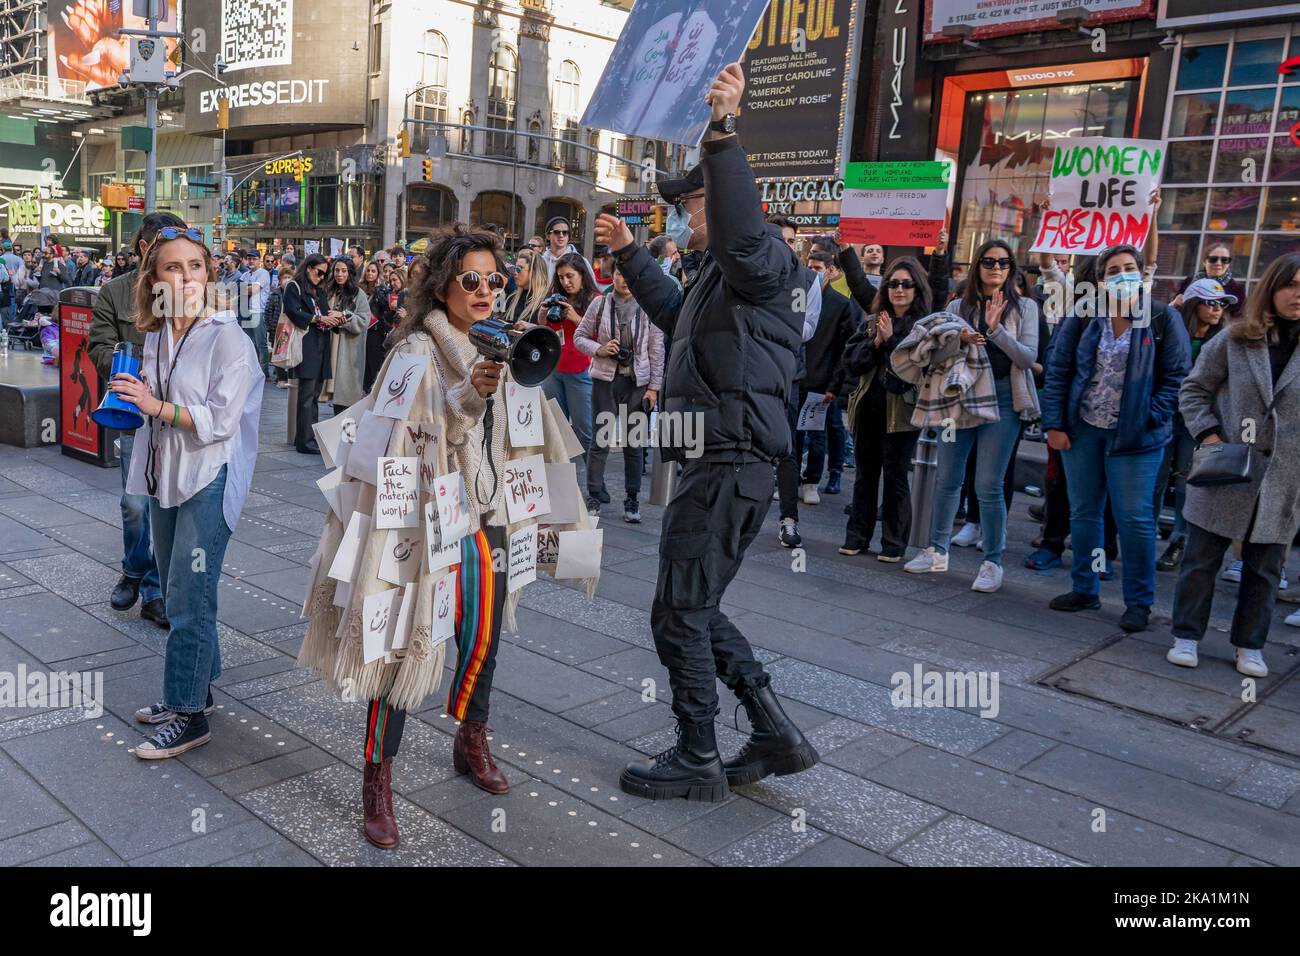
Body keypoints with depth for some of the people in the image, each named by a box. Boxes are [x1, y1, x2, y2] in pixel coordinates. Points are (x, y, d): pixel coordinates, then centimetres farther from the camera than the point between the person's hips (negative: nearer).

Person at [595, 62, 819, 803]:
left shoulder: (764, 258, -9)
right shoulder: (723, 273, 23)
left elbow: (740, 231, -34)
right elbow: (675, 313, 41)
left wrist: (723, 134, -42)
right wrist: (629, 253, 41)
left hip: (730, 467, -11)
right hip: (719, 463, 11)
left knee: (681, 616, -2)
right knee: (696, 610, 16)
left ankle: (698, 762, 14)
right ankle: (777, 733, 22)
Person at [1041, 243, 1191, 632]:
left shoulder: (1164, 319, -3)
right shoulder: (1082, 318, 2)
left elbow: (1177, 376, -1)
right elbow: (1058, 371, 3)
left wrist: (1151, 417, -12)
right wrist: (1055, 424, -3)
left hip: (1135, 435, -3)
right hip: (1082, 429, 3)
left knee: (1135, 519, -1)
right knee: (1083, 513, 11)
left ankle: (1139, 602, 12)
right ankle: (1084, 589, 25)